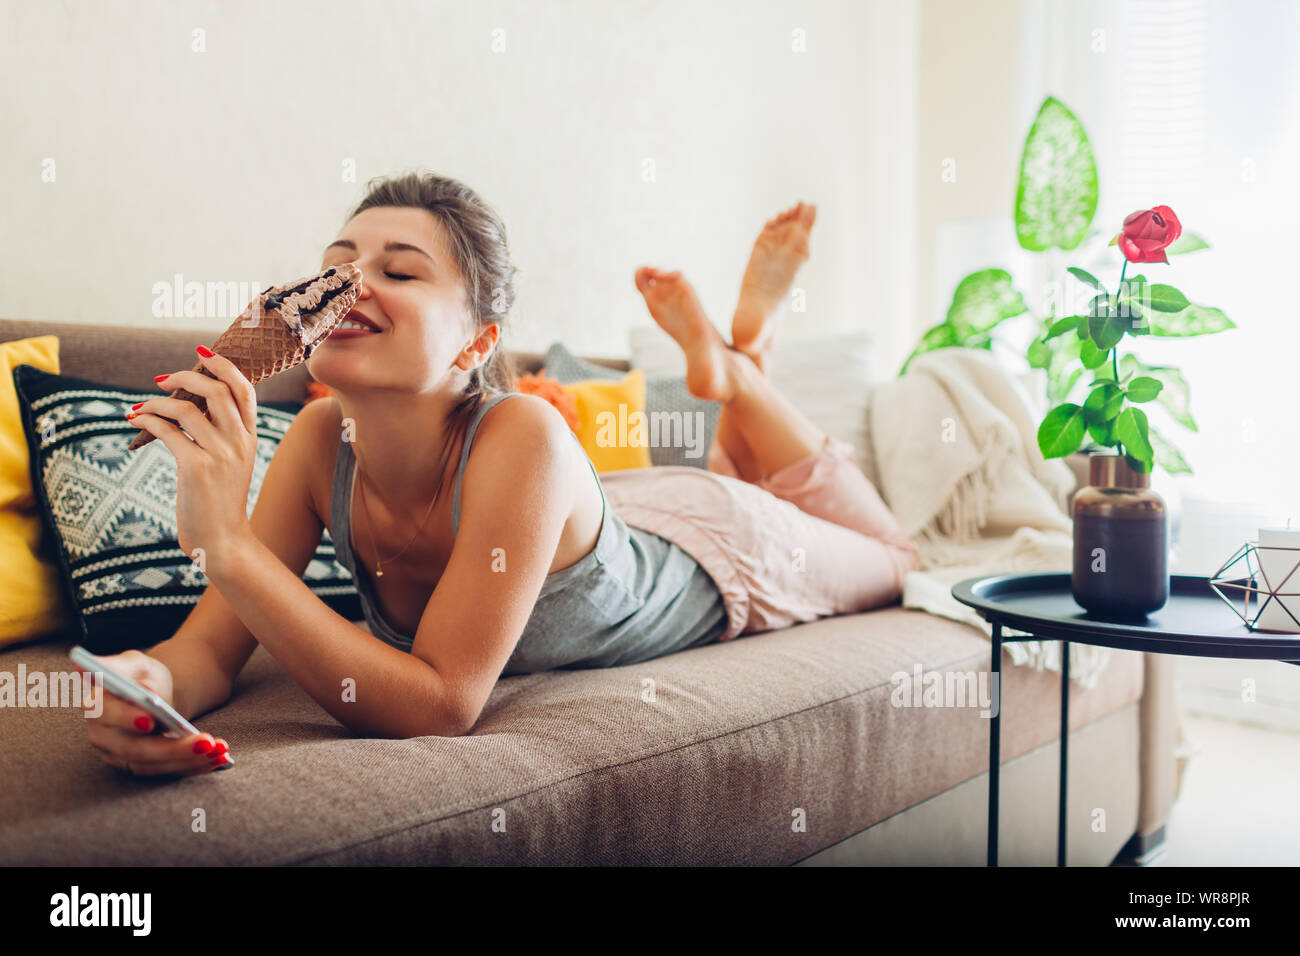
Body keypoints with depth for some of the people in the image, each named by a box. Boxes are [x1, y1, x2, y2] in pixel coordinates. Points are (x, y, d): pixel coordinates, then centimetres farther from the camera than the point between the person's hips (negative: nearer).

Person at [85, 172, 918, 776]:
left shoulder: (520, 437, -46)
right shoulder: (321, 442, -30)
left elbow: (439, 705, -46)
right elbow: (212, 646, -25)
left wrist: (227, 542, -52)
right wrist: (146, 681, -49)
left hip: (718, 550, -4)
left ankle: (738, 361, 30)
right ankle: (724, 362, 39)